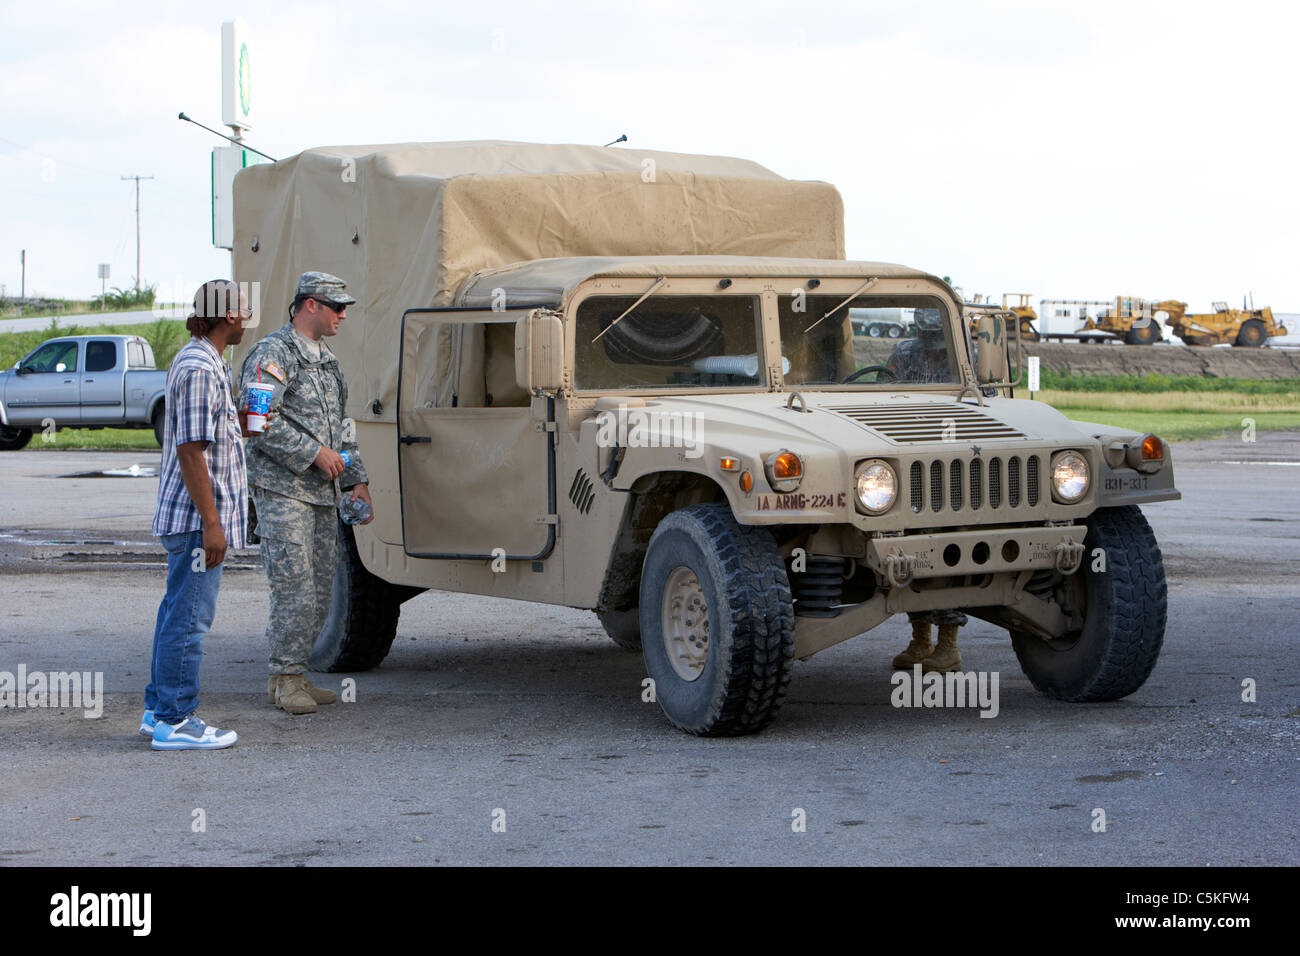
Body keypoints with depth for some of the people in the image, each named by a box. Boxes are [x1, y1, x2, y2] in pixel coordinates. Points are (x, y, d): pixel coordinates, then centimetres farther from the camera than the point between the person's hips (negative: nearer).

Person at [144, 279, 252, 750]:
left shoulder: (197, 360, 15)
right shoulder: (200, 369, -18)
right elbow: (190, 451, -22)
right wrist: (210, 523, -22)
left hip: (181, 515, 11)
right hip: (196, 515, -11)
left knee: (178, 612, 15)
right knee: (188, 617, -6)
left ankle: (159, 709, 23)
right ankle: (174, 720, -2)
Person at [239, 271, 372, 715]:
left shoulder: (326, 359, 19)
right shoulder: (272, 355, -10)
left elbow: (340, 426, 24)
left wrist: (356, 481, 16)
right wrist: (314, 453, -18)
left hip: (322, 494, 9)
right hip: (282, 491, -9)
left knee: (321, 590, 8)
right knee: (295, 588, -9)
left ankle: (293, 677, 16)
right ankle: (286, 680, 0)